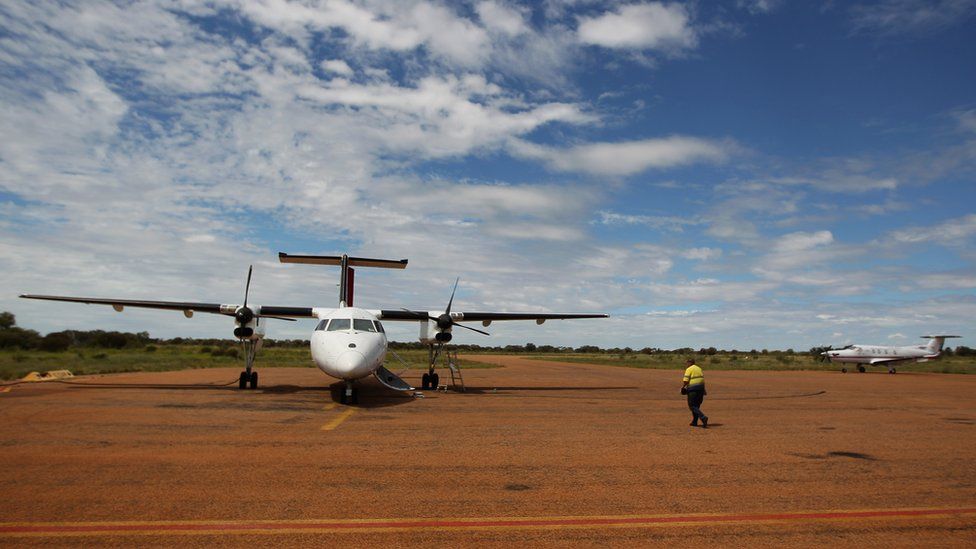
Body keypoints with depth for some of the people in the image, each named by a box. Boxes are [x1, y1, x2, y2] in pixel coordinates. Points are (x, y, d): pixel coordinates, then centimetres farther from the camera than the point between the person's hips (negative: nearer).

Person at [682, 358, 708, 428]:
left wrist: (682, 387, 1)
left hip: (692, 389, -8)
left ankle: (703, 417, -22)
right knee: (697, 405, 15)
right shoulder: (699, 369, 17)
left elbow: (685, 380, -14)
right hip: (701, 388, 8)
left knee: (692, 406, -4)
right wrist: (704, 389, 21)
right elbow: (703, 379, 17)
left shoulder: (689, 369, -7)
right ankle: (694, 422, 17)